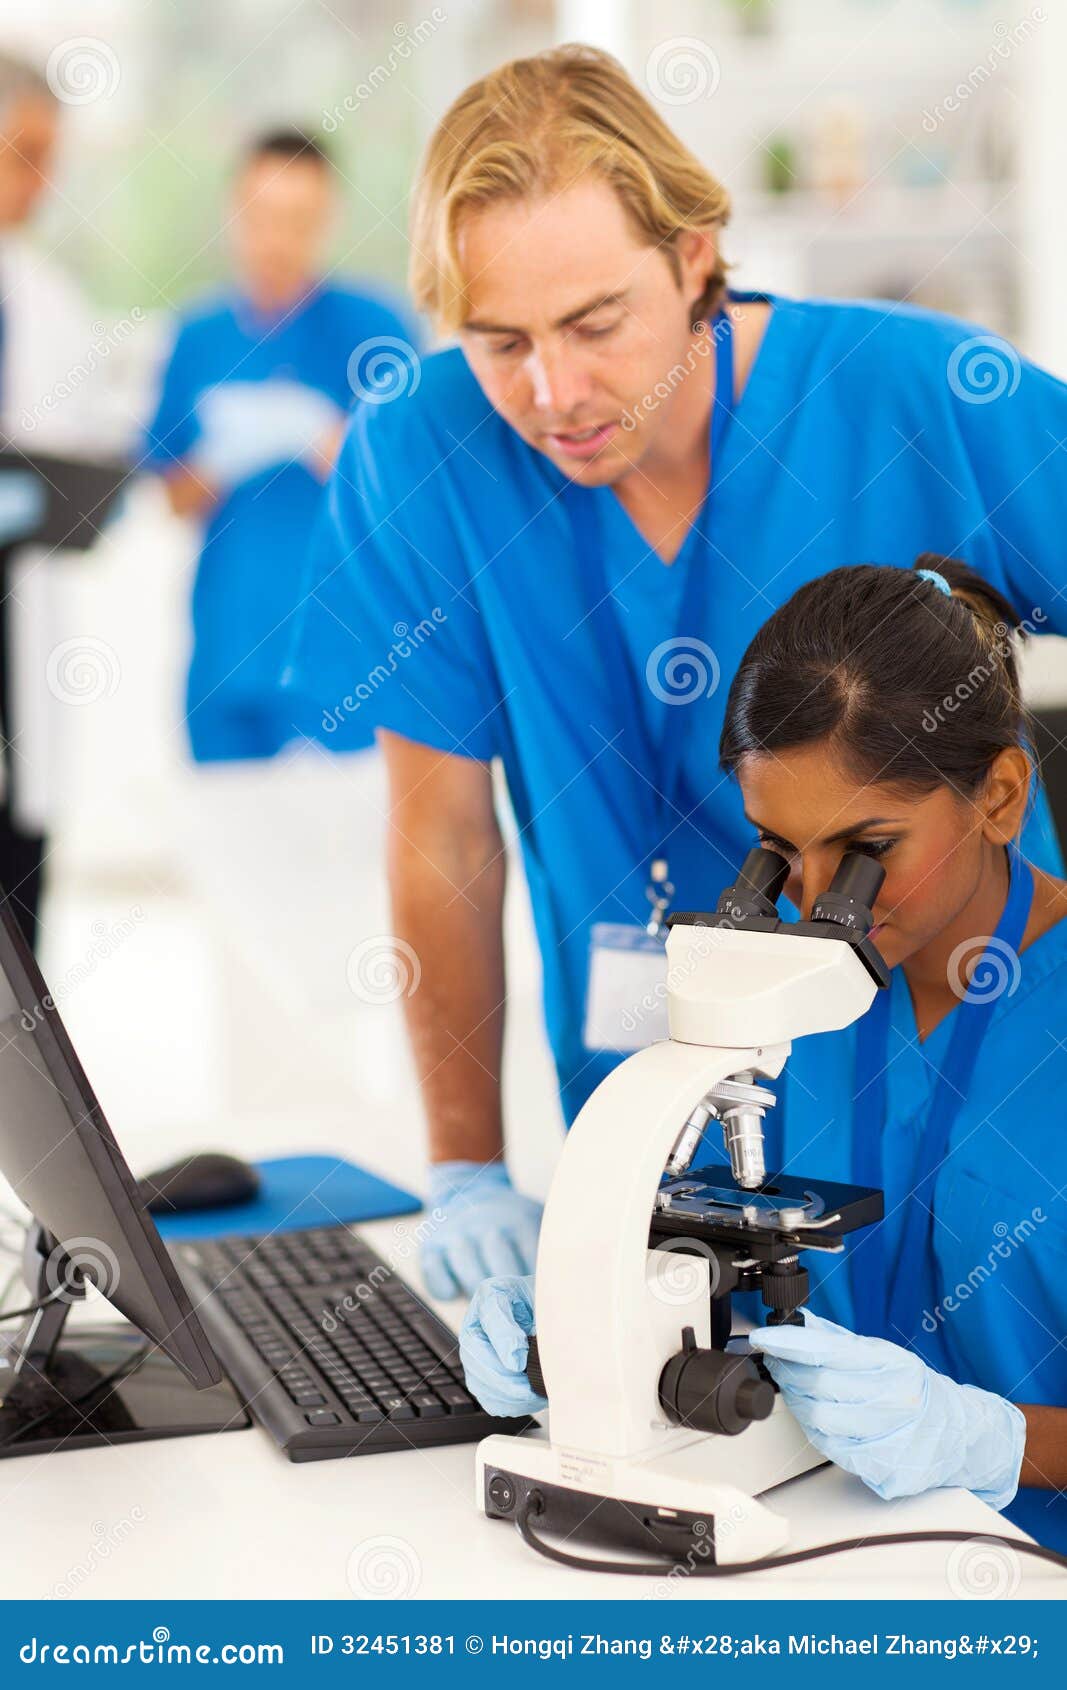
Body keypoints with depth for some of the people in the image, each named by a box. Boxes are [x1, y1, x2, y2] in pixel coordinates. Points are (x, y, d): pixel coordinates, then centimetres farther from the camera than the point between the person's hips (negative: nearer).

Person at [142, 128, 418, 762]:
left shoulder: (373, 326, -1)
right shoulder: (198, 337, 10)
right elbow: (173, 501, 10)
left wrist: (313, 433, -21)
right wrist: (222, 458, -10)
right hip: (226, 653, 4)